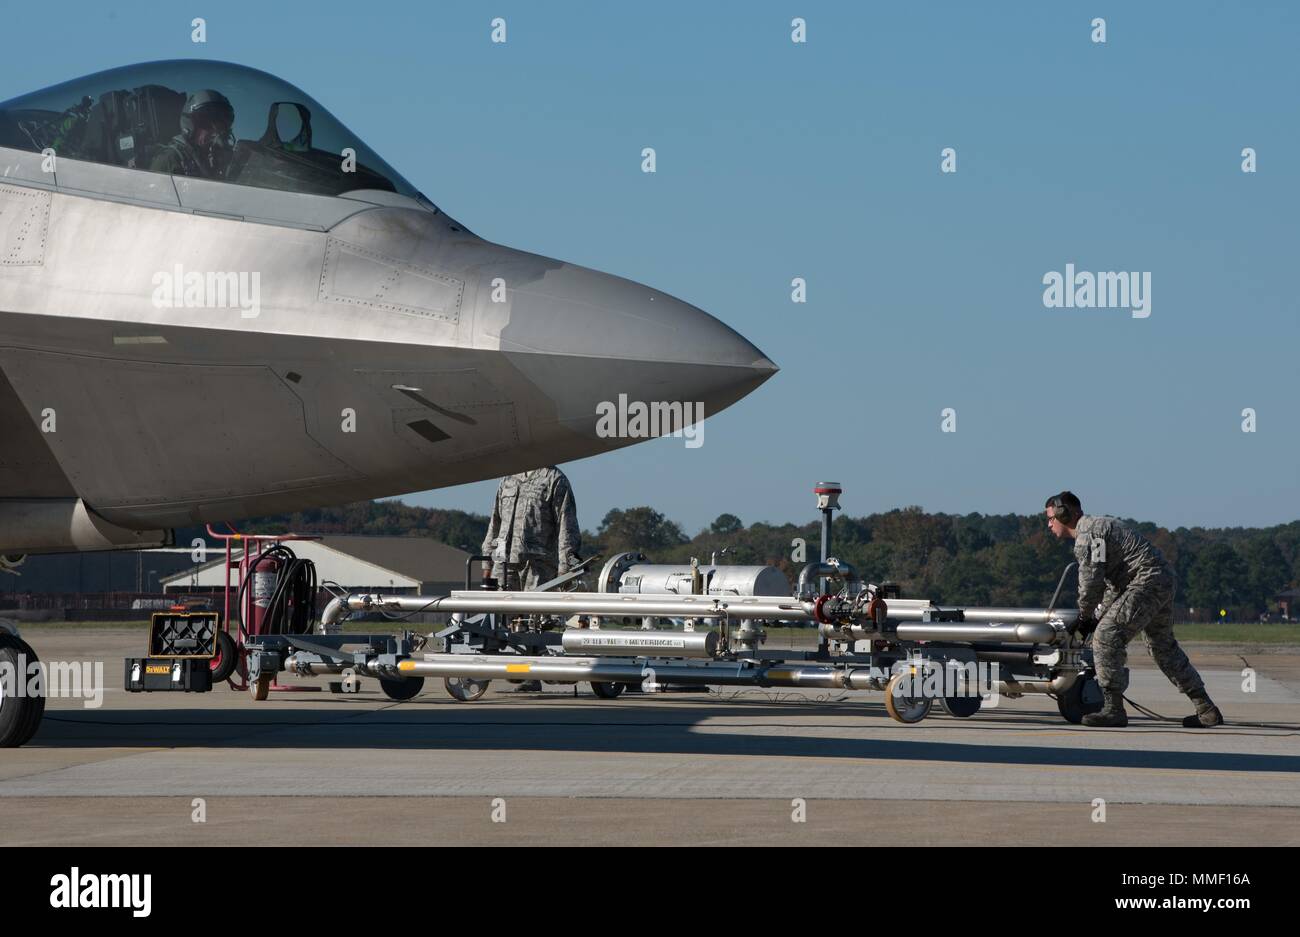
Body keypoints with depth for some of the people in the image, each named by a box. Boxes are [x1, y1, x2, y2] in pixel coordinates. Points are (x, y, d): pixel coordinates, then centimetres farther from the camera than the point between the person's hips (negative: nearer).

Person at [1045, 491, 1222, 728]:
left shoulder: (1087, 534, -11)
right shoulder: (1095, 527, 22)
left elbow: (1091, 581, -15)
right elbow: (1109, 584, 25)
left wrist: (1084, 617, -1)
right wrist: (1098, 616, 18)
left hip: (1146, 582, -11)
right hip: (1164, 579, 11)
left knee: (1106, 636, -13)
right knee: (1164, 646, 20)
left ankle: (1114, 709, -12)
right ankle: (1206, 710, 25)